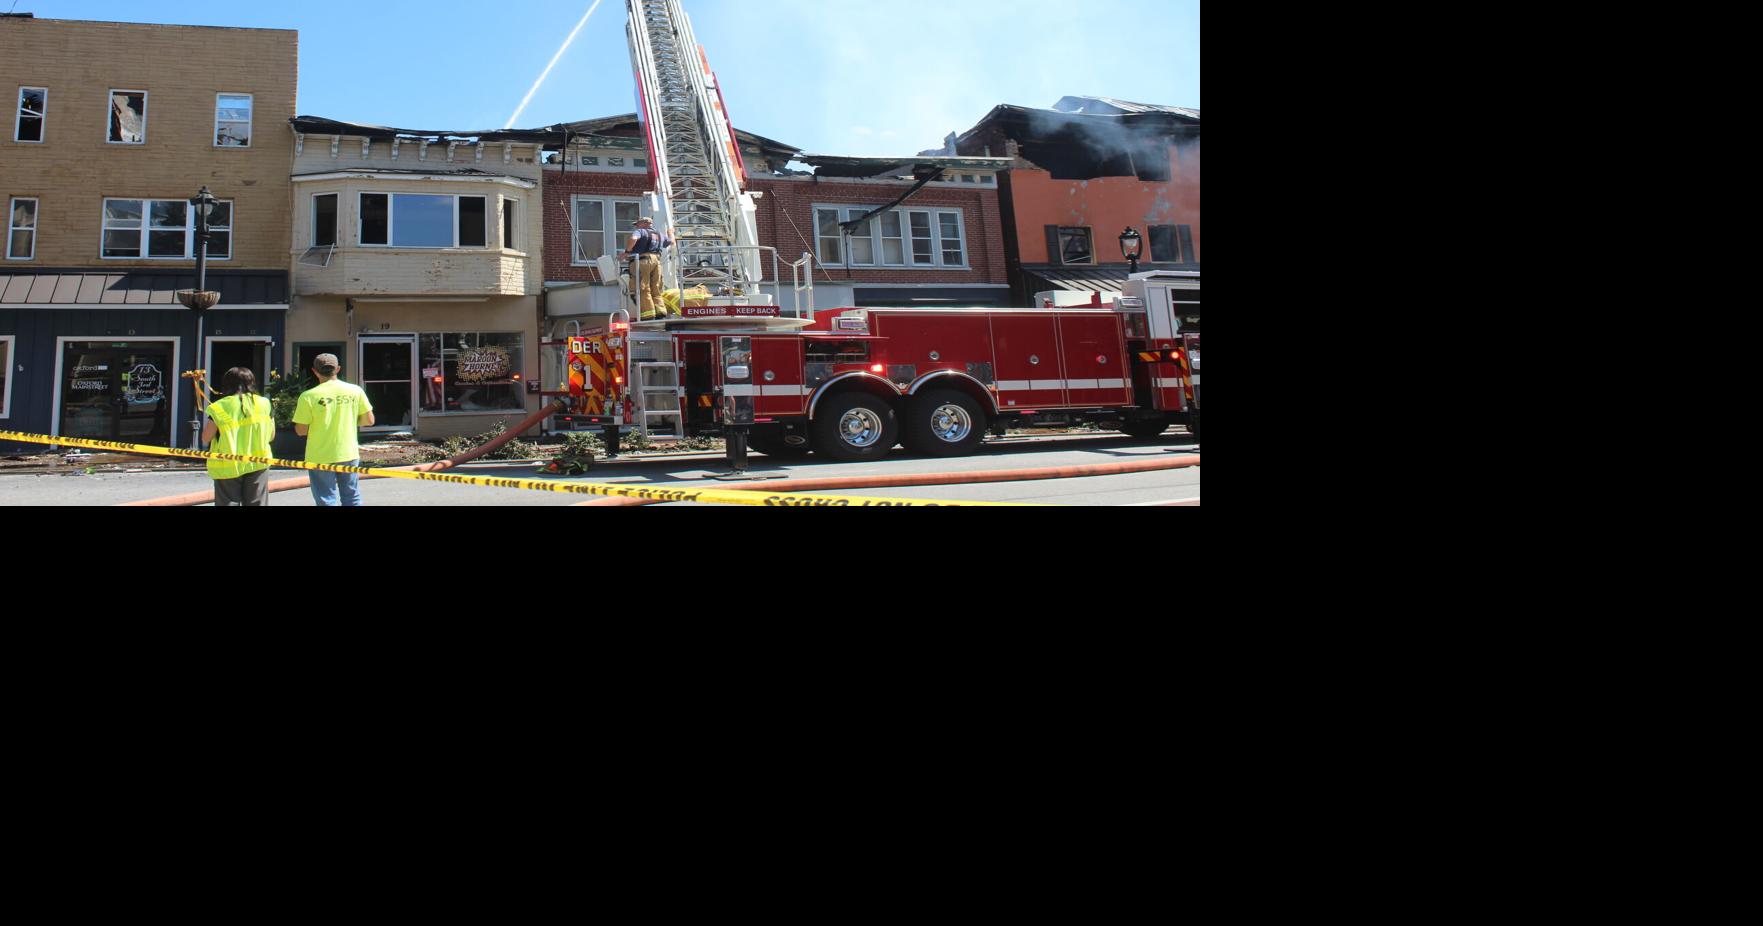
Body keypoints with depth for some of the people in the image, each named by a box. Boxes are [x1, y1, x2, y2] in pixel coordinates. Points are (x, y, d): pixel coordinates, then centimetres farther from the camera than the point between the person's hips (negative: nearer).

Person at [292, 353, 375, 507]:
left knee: (327, 501, 5)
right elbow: (369, 420, 2)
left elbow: (301, 431, -8)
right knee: (352, 498, 14)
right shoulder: (355, 390, -4)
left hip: (320, 458, -2)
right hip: (349, 454, 3)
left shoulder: (308, 396, -12)